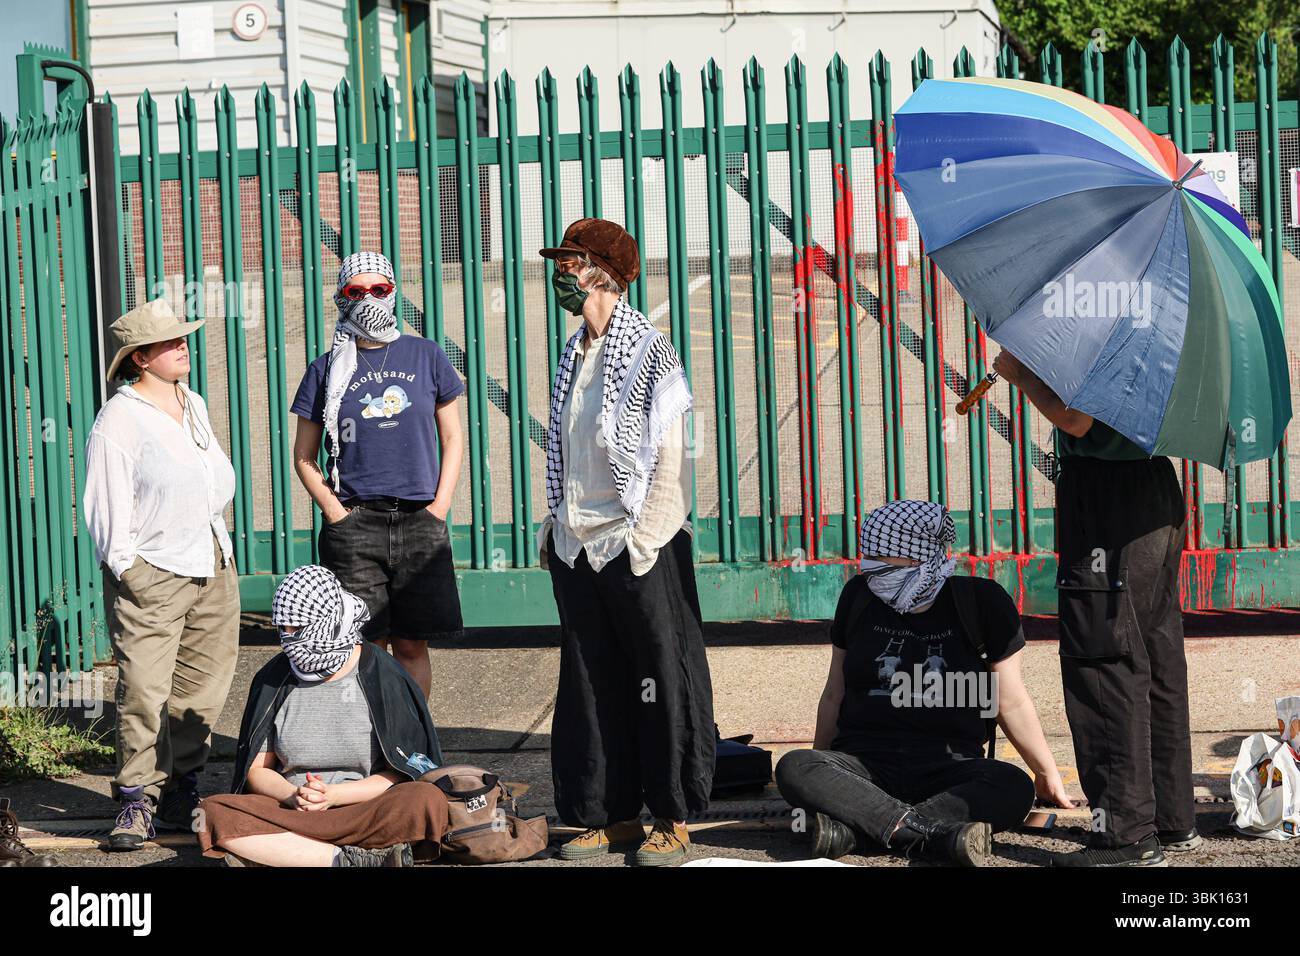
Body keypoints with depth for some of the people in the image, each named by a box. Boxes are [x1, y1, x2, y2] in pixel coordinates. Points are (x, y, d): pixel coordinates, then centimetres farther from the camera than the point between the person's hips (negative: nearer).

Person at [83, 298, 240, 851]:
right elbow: (107, 509, -10)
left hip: (212, 566, 7)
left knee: (202, 690, 9)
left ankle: (180, 790, 18)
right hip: (150, 575, -7)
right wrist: (125, 569, -12)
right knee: (145, 691, -10)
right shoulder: (117, 421, -10)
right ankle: (138, 799, -2)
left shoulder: (193, 406, 14)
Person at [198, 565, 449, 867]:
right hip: (289, 810, 3)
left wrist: (335, 795, -15)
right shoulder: (272, 680, 8)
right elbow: (257, 771, 10)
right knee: (213, 814, -28)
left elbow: (402, 774, -2)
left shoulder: (383, 677, -1)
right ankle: (351, 860, -33)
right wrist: (292, 796, -12)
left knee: (428, 800, -34)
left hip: (367, 811, -2)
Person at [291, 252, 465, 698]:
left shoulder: (425, 355, 9)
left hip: (419, 521, 1)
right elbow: (304, 456, 10)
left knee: (412, 646, 3)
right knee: (366, 646, -4)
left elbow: (452, 437, 13)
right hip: (354, 523, -1)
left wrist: (440, 504, 0)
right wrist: (335, 512, -3)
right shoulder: (327, 369, 7)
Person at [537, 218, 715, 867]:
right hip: (577, 548, 7)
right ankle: (610, 814, 15)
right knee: (592, 685, 8)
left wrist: (642, 538, -15)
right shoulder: (573, 357, 13)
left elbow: (670, 461, -9)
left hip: (637, 546, -7)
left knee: (660, 682, -1)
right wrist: (557, 528, 11)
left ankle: (672, 819, 5)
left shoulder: (649, 353, -7)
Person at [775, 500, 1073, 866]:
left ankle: (852, 829, -43)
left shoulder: (980, 600, 0)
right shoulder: (860, 596, 7)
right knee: (792, 769, -30)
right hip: (864, 760, 1)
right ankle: (937, 832, -41)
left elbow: (1011, 703, 9)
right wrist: (820, 778, 22)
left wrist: (1047, 771, 13)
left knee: (1015, 788, -34)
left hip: (949, 764, -1)